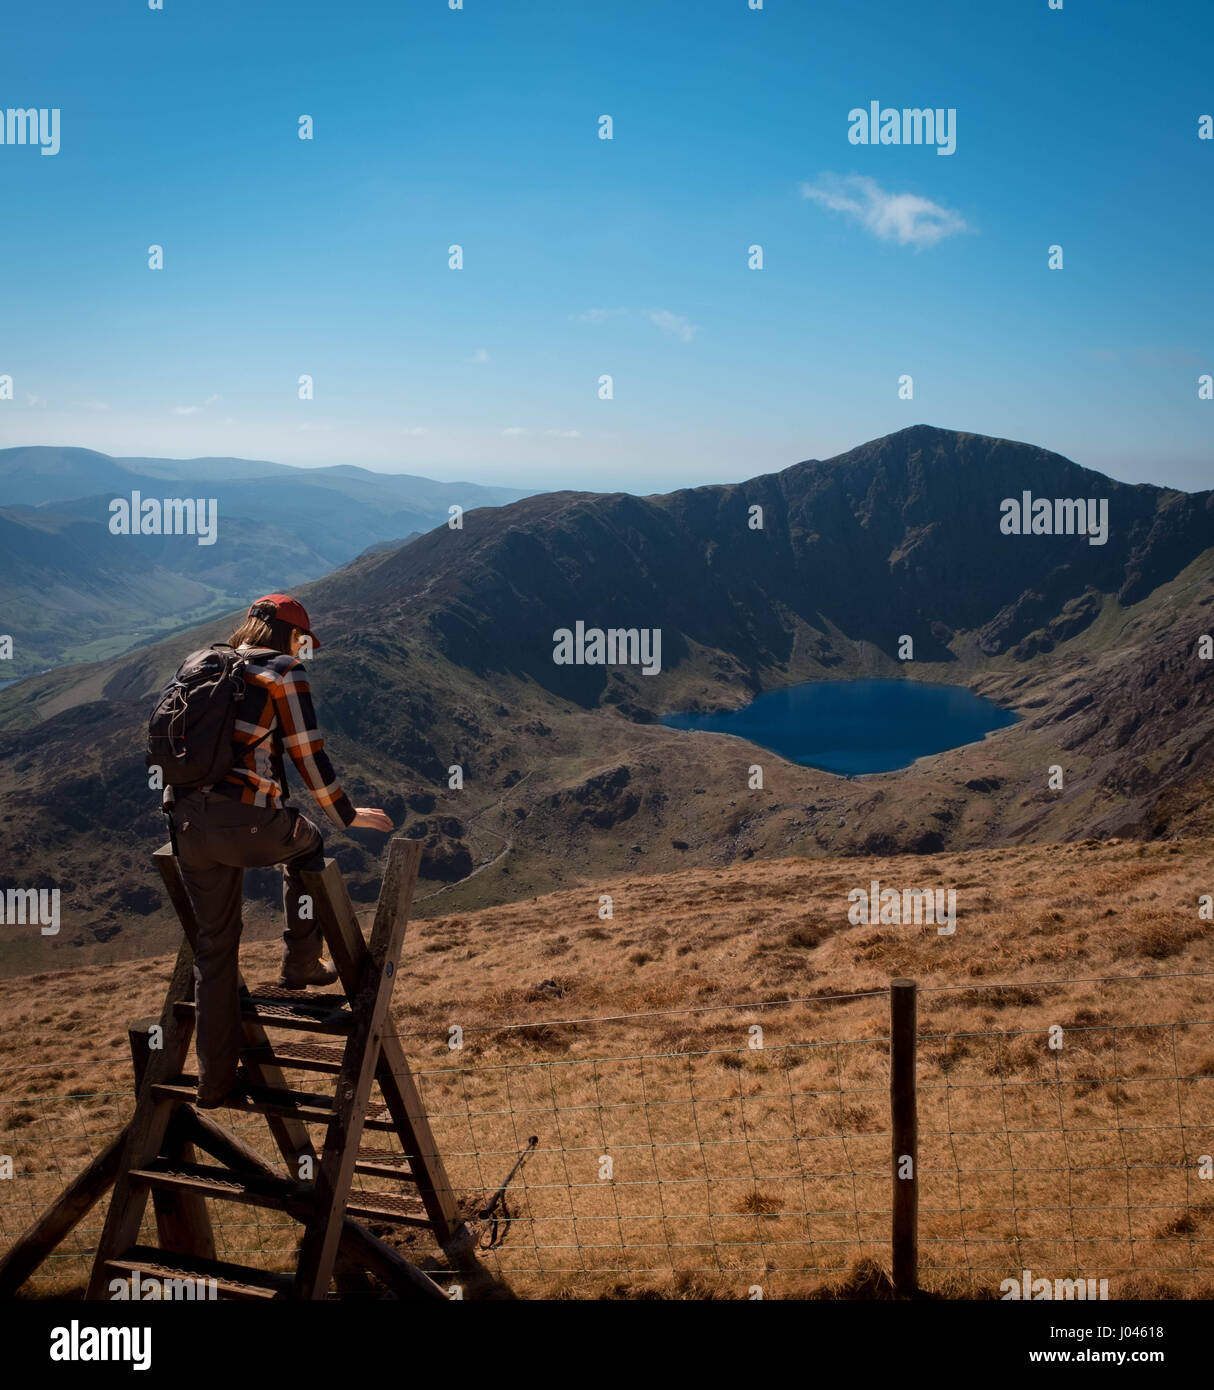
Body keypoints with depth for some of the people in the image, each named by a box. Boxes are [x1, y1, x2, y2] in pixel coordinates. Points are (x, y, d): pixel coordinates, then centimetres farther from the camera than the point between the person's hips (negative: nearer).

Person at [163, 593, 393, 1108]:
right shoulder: (285, 673, 0)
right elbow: (308, 755, -2)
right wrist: (347, 815, 10)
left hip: (187, 824, 6)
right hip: (247, 824, -6)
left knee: (214, 945, 16)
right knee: (306, 844, 29)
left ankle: (216, 1079, 22)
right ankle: (301, 964, 30)